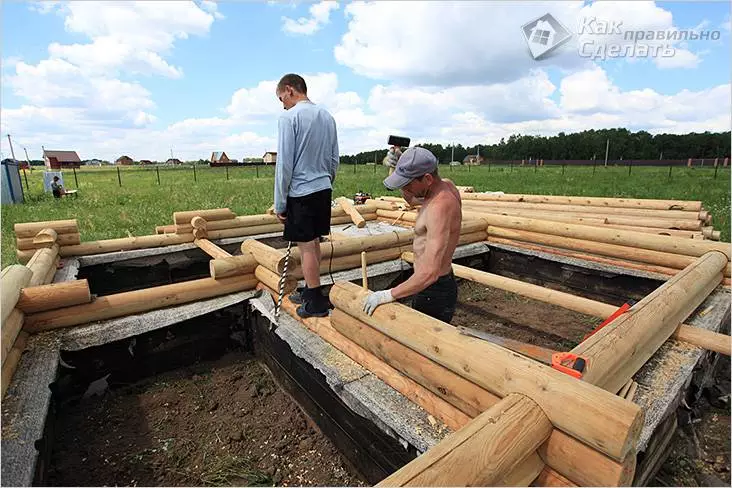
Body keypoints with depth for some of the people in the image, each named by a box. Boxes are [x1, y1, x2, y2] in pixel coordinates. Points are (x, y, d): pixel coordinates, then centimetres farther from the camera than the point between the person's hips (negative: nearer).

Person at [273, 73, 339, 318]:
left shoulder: (290, 117, -10)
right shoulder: (327, 116, 11)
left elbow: (284, 163, -14)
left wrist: (279, 202, -8)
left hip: (300, 192, -7)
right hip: (323, 189, 7)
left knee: (306, 246, 0)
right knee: (314, 242, 15)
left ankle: (317, 302, 9)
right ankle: (311, 291, 28)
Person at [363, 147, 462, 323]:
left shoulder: (439, 208, -30)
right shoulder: (446, 185, -1)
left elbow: (429, 273, -35)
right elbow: (411, 200, 19)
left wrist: (388, 295, -26)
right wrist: (396, 169, 2)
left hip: (434, 291, -10)